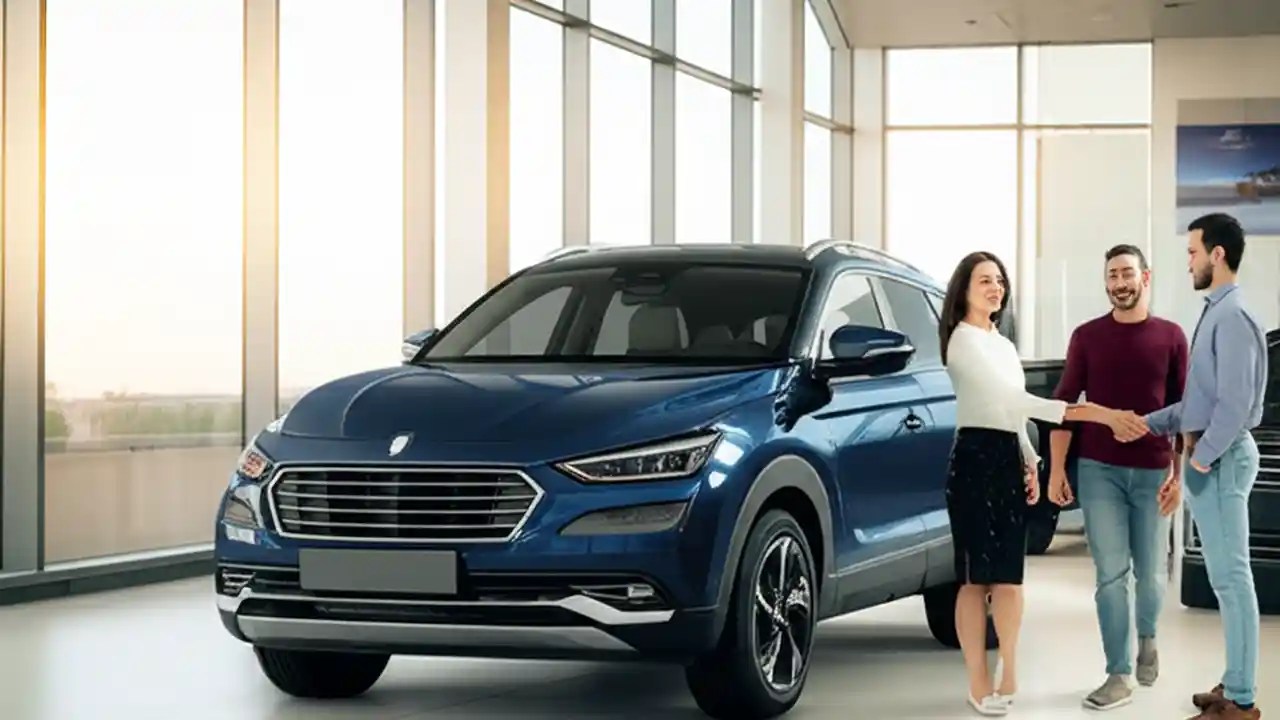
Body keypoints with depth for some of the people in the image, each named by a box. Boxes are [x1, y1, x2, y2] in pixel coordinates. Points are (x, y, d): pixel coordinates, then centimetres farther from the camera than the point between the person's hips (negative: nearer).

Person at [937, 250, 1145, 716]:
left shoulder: (1003, 344, 19)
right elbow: (1011, 400, -22)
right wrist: (1095, 413, -28)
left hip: (1008, 459, 8)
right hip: (975, 457, -8)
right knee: (977, 577, -7)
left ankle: (1009, 678, 12)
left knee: (1009, 574, 7)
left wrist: (1030, 464, 11)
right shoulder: (963, 341, -11)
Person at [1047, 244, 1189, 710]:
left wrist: (1179, 473, -2)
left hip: (1152, 472, 0)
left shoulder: (1171, 337, 3)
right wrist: (1056, 470, -1)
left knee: (1151, 574, 9)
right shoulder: (1087, 336, 3)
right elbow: (1064, 404, 4)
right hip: (1099, 470, 0)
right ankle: (1119, 677, 2)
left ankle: (1147, 638, 39)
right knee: (1111, 575, -2)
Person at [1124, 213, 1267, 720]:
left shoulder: (1232, 316, -16)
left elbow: (1235, 402, -22)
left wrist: (1203, 457, -16)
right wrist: (1147, 423, 16)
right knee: (1226, 577, 14)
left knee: (1231, 576, -7)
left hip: (1221, 457, -10)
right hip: (1210, 455, 10)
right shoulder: (1215, 313, 15)